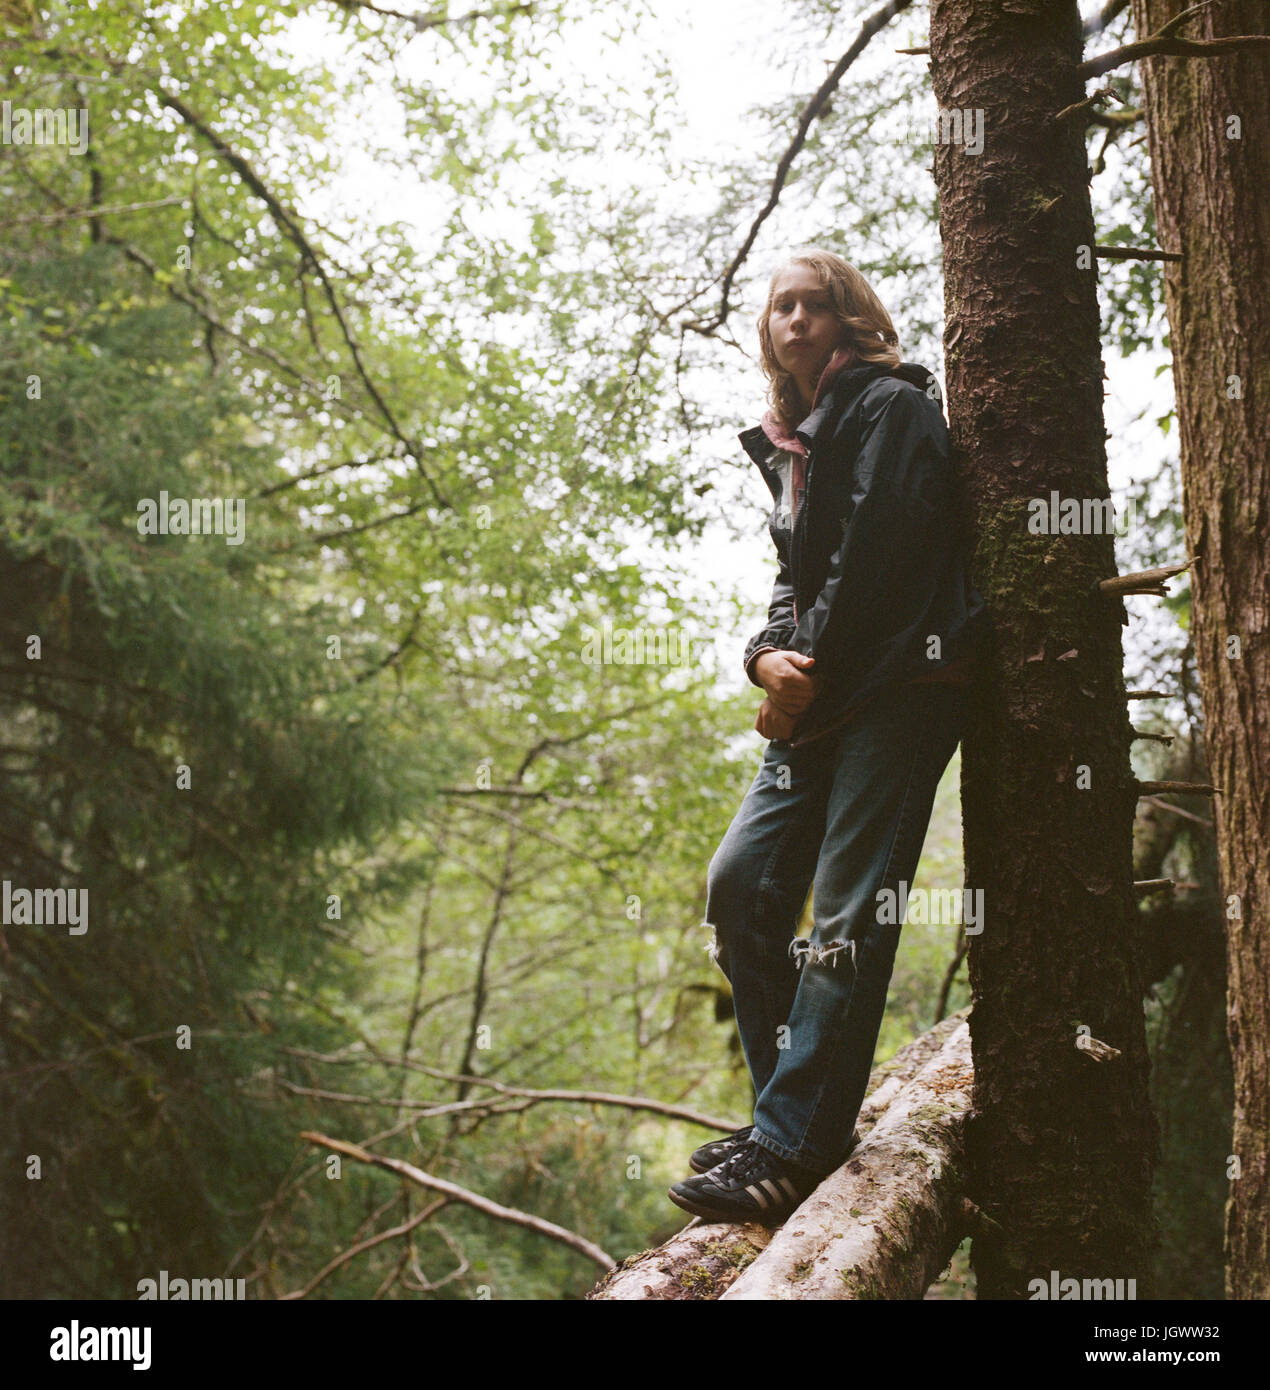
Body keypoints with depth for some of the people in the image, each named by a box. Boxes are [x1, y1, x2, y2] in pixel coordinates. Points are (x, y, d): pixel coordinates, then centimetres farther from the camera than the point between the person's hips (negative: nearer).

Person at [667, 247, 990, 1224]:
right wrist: (769, 656, -2)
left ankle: (795, 1147, -13)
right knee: (743, 879, 1)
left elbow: (877, 551, -13)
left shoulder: (891, 406, -2)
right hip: (822, 700, 9)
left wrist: (810, 677, -10)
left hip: (901, 685, -9)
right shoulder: (794, 442, 23)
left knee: (849, 911, -12)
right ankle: (794, 1115, 8)